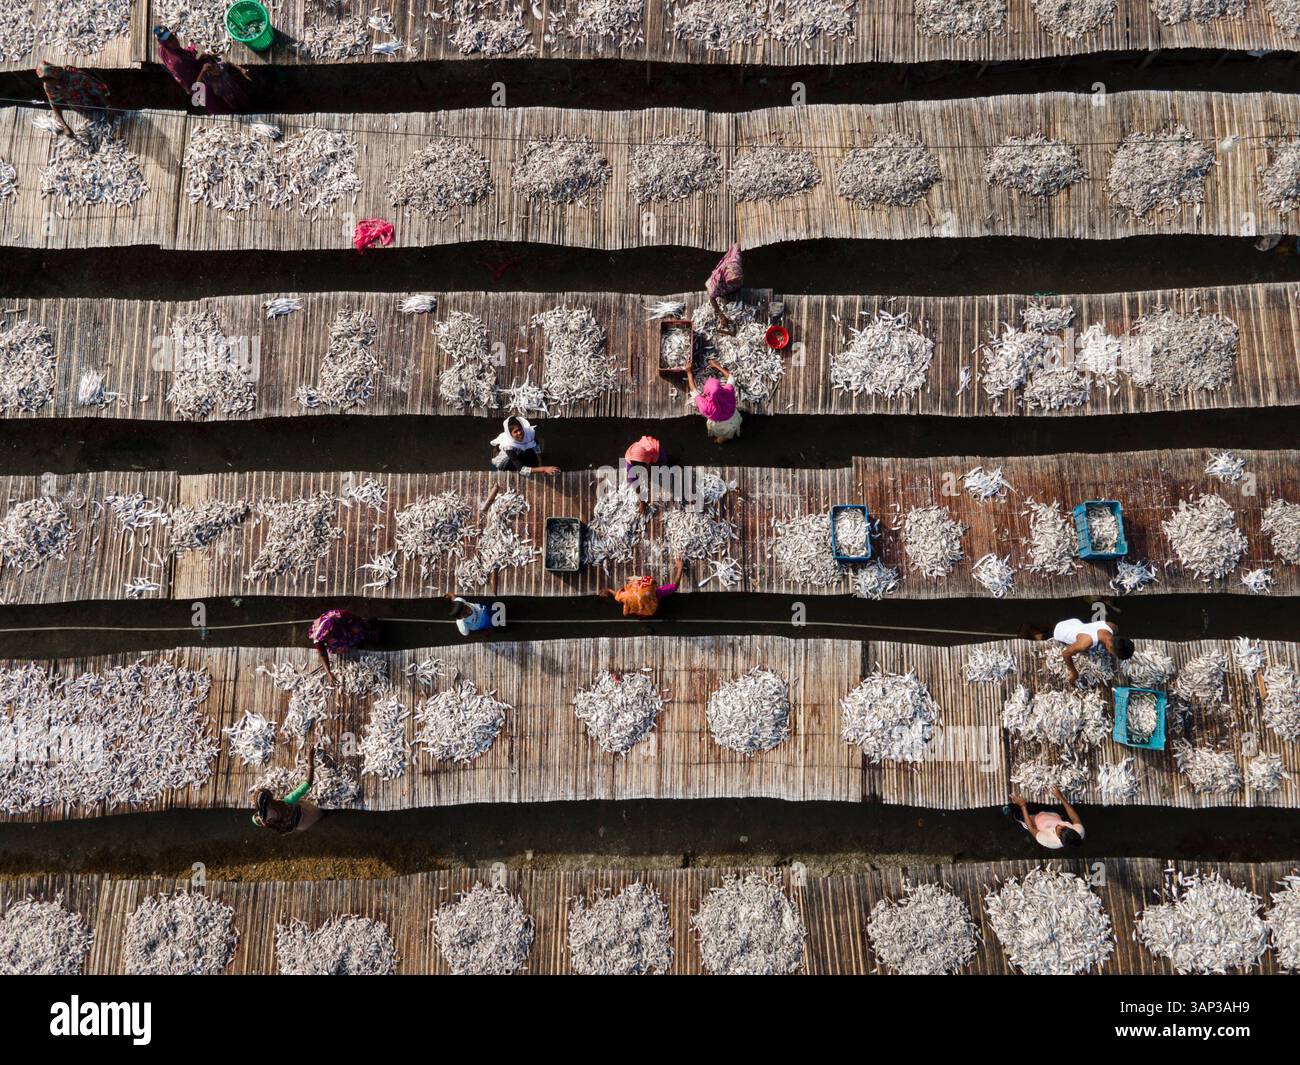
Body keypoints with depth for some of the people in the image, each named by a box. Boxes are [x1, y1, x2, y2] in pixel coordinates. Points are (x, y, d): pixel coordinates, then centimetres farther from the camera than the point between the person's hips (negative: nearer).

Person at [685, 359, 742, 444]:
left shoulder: (705, 406, -41)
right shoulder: (729, 393, -38)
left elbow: (693, 390, -20)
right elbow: (729, 376, -14)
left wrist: (689, 373, -7)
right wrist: (717, 365, -1)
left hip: (717, 430, -1)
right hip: (732, 426, 1)